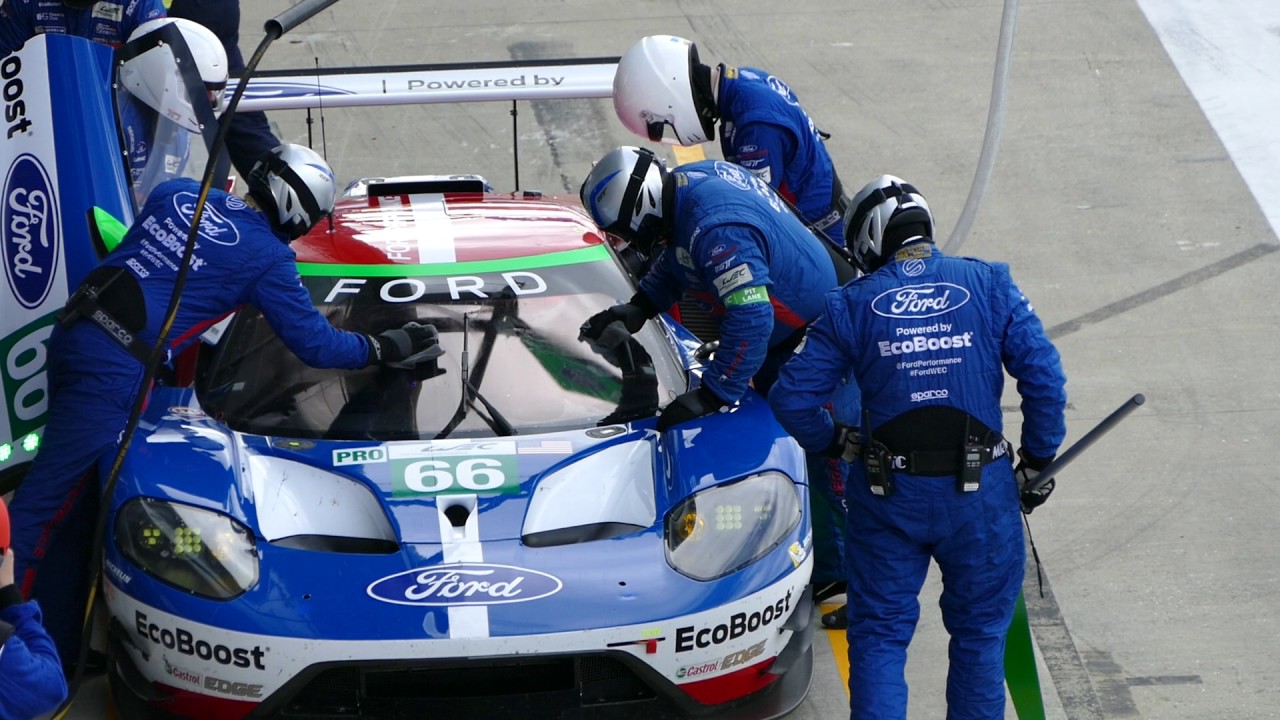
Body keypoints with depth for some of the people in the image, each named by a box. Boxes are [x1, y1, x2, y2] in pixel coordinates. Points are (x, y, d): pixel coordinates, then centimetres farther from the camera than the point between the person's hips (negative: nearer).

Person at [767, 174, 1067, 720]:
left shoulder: (852, 306, -1)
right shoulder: (988, 286, -1)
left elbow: (792, 398, -4)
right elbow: (1044, 378, -6)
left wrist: (837, 444, 14)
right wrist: (1036, 462, 5)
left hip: (888, 496, 0)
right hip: (980, 492, 0)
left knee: (879, 633, 11)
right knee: (980, 631, 16)